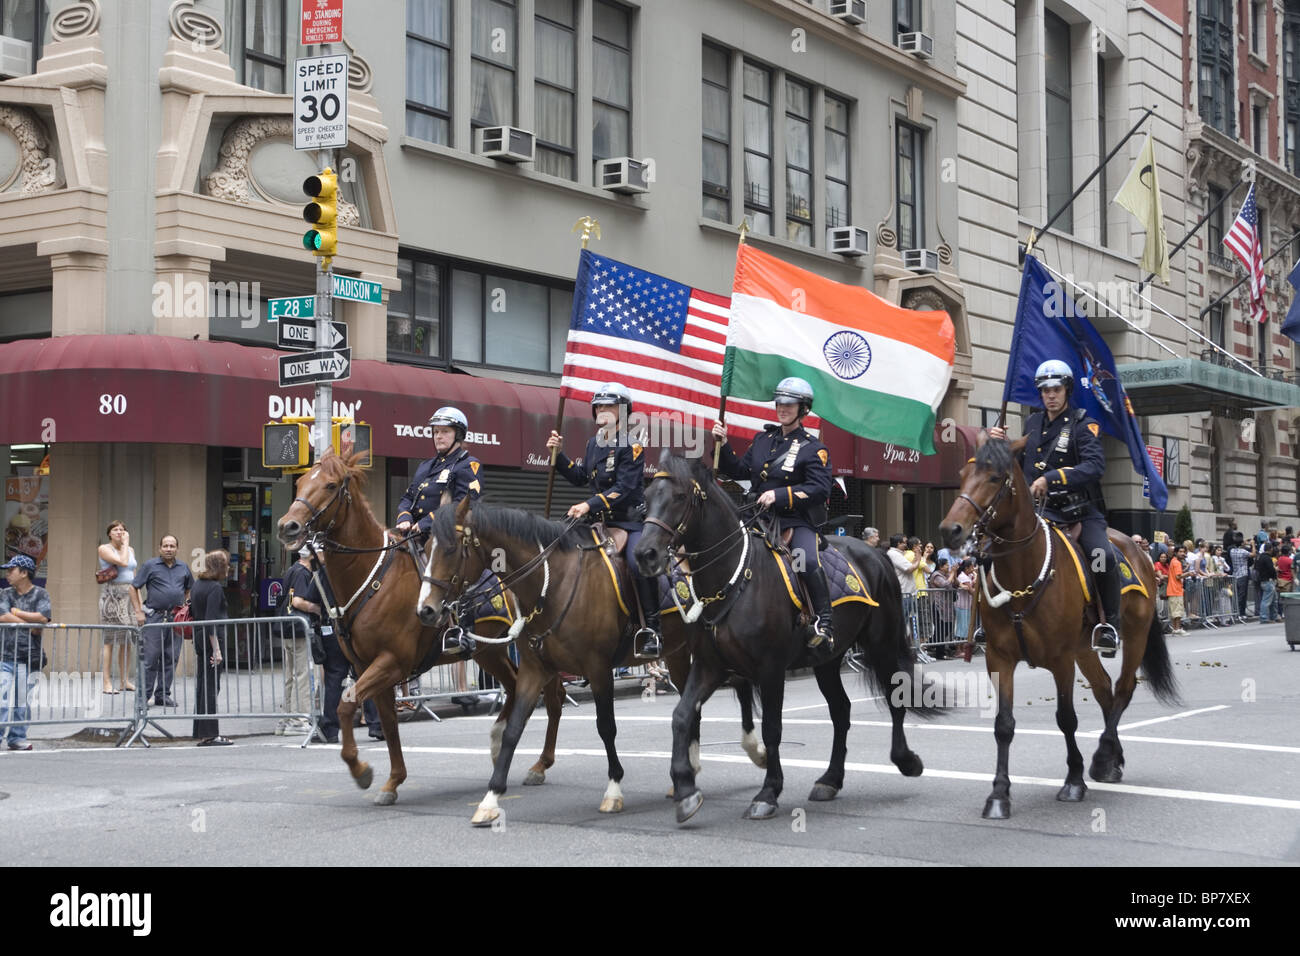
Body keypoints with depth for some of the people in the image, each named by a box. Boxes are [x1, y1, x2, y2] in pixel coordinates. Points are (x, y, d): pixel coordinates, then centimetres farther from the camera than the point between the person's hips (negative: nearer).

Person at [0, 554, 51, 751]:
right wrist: (30, 624, -8)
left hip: (30, 656, -1)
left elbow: (43, 618, -12)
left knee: (22, 700, 4)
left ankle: (17, 738, 11)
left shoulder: (41, 594, 3)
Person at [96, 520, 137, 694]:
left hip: (128, 595, 6)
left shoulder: (130, 549, 17)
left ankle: (125, 680, 11)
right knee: (110, 640, -8)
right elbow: (123, 562, -18)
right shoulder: (104, 549, -2)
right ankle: (107, 683, -8)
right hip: (111, 595, -6)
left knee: (127, 640, 6)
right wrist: (125, 543, -5)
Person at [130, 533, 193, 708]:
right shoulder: (150, 566, 0)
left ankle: (163, 696, 13)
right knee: (150, 658, -6)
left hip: (176, 619, 4)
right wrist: (139, 612, -4)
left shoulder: (183, 568, 13)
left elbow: (190, 589, 27)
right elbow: (133, 588, 2)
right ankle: (145, 696, 0)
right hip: (155, 617, -4)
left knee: (170, 659, 5)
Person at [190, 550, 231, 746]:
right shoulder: (215, 588, -13)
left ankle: (201, 732, 17)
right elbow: (211, 620, -19)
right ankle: (209, 735, -3)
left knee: (202, 685, 12)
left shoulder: (197, 584, 13)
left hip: (198, 638, 9)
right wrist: (216, 649, -19)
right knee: (211, 687, -5)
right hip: (211, 639, -9)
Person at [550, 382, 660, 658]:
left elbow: (623, 489, -20)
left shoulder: (630, 447, -10)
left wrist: (590, 505, -29)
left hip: (631, 520, -8)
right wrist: (558, 455, 12)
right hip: (601, 521, 8)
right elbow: (580, 477, 24)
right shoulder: (593, 443, 13)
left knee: (638, 563, -31)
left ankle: (652, 630, -26)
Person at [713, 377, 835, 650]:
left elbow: (820, 489, -12)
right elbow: (740, 470, 22)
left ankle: (823, 622, -24)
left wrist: (780, 495, -21)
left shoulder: (813, 449, -1)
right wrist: (722, 445, 8)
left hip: (797, 521, -6)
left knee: (808, 560, -33)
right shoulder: (763, 439, 17)